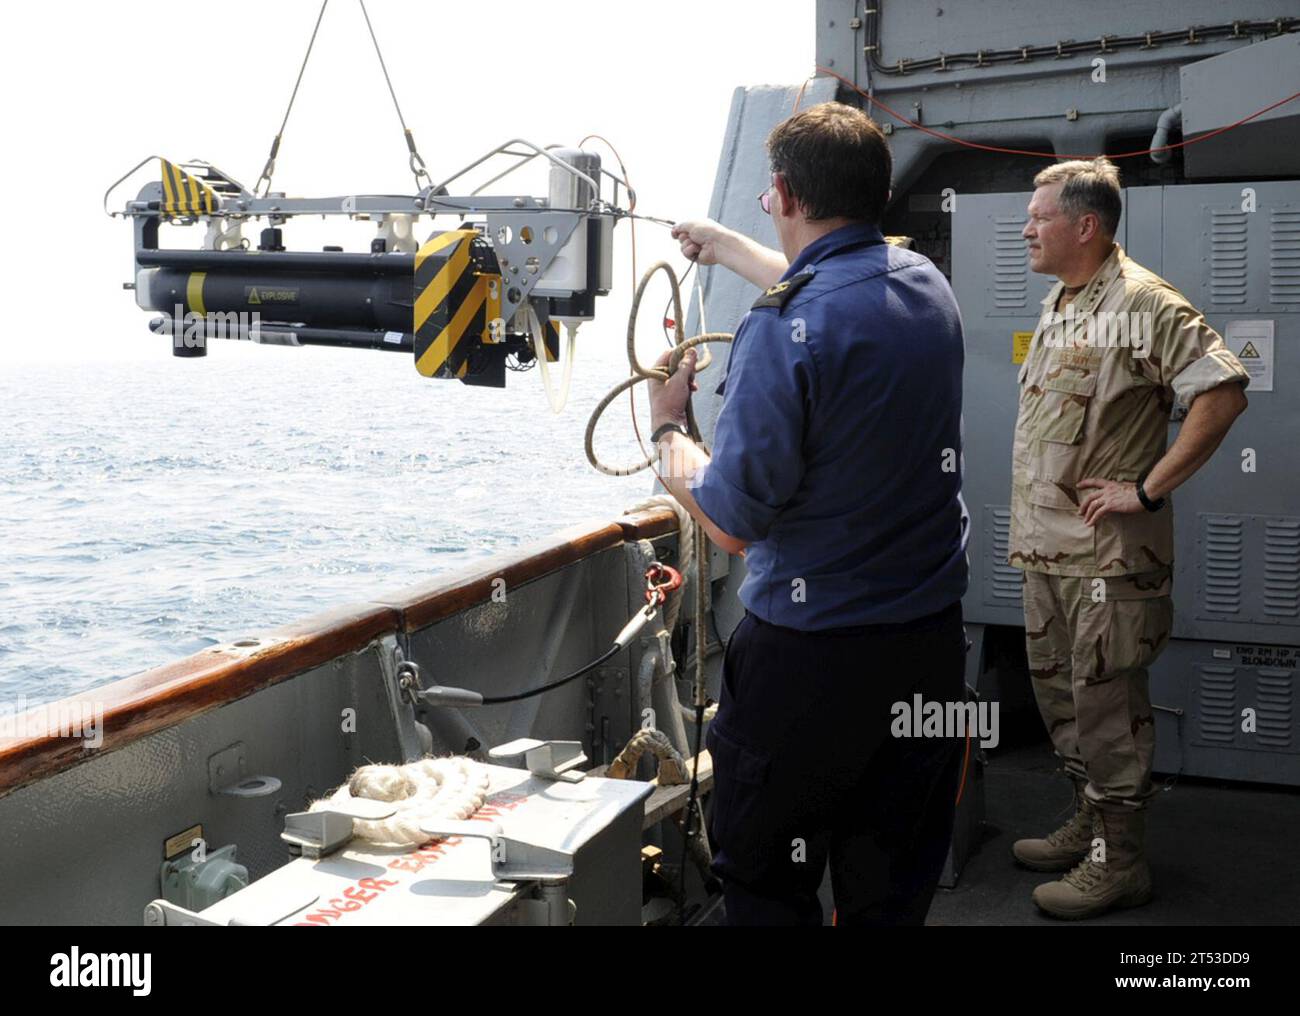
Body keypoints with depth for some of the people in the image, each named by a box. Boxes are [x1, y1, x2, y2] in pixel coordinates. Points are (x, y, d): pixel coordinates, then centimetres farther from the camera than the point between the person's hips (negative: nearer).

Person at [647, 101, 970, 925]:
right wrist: (721, 245, 42)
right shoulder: (927, 285, 3)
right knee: (893, 893, 19)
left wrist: (668, 425, 1)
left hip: (809, 657, -7)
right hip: (932, 644, 7)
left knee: (765, 888, 12)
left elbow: (730, 523, -17)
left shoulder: (787, 329, -21)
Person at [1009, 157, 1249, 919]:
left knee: (1106, 702, -1)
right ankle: (1090, 823, 33)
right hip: (1049, 545, 9)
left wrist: (1147, 489, -21)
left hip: (1107, 552, -9)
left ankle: (1118, 862, 11)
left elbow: (1224, 391, -22)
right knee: (1059, 691, 17)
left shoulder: (1142, 302, -14)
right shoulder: (1059, 303, 15)